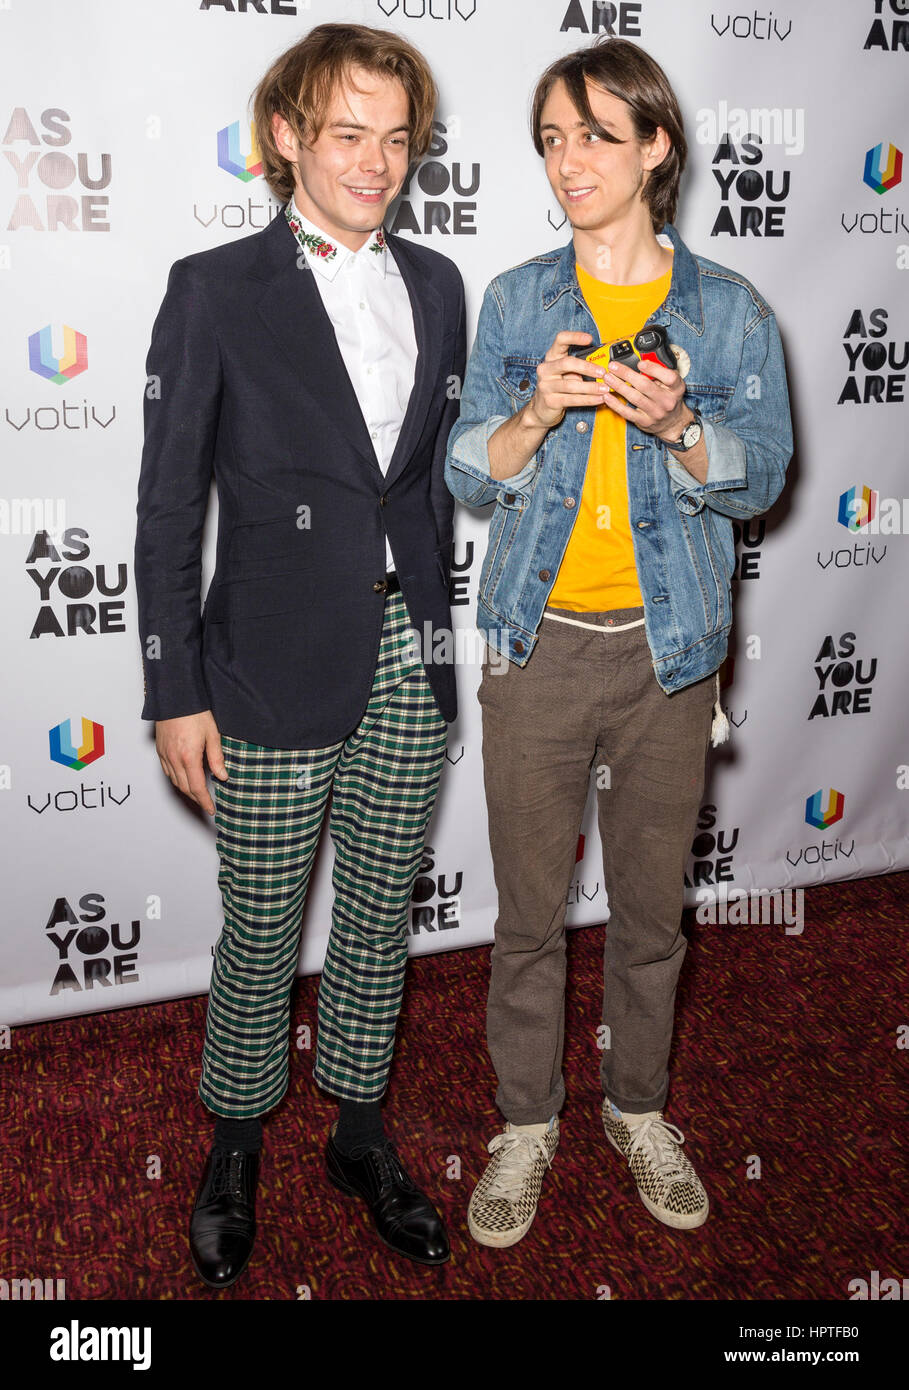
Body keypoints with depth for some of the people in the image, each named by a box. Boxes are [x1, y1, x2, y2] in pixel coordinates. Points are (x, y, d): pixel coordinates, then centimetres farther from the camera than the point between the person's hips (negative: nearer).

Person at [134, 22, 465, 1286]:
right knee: (260, 933, 8)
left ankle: (362, 1134, 36)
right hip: (277, 665, -4)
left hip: (408, 657, 4)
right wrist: (176, 694, -9)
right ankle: (235, 1152, 32)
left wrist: (434, 623, 13)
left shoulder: (435, 284, 9)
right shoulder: (214, 291, -5)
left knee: (381, 913, 15)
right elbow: (168, 508, -6)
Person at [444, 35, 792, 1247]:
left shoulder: (729, 311, 1)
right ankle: (527, 1123, 29)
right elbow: (467, 473, 1)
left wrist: (676, 426, -20)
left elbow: (761, 478, -1)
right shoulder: (515, 302, 4)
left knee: (651, 906, 13)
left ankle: (639, 1109, 35)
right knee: (530, 909, 9)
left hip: (667, 651, 0)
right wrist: (538, 412, -20)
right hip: (538, 648, 0)